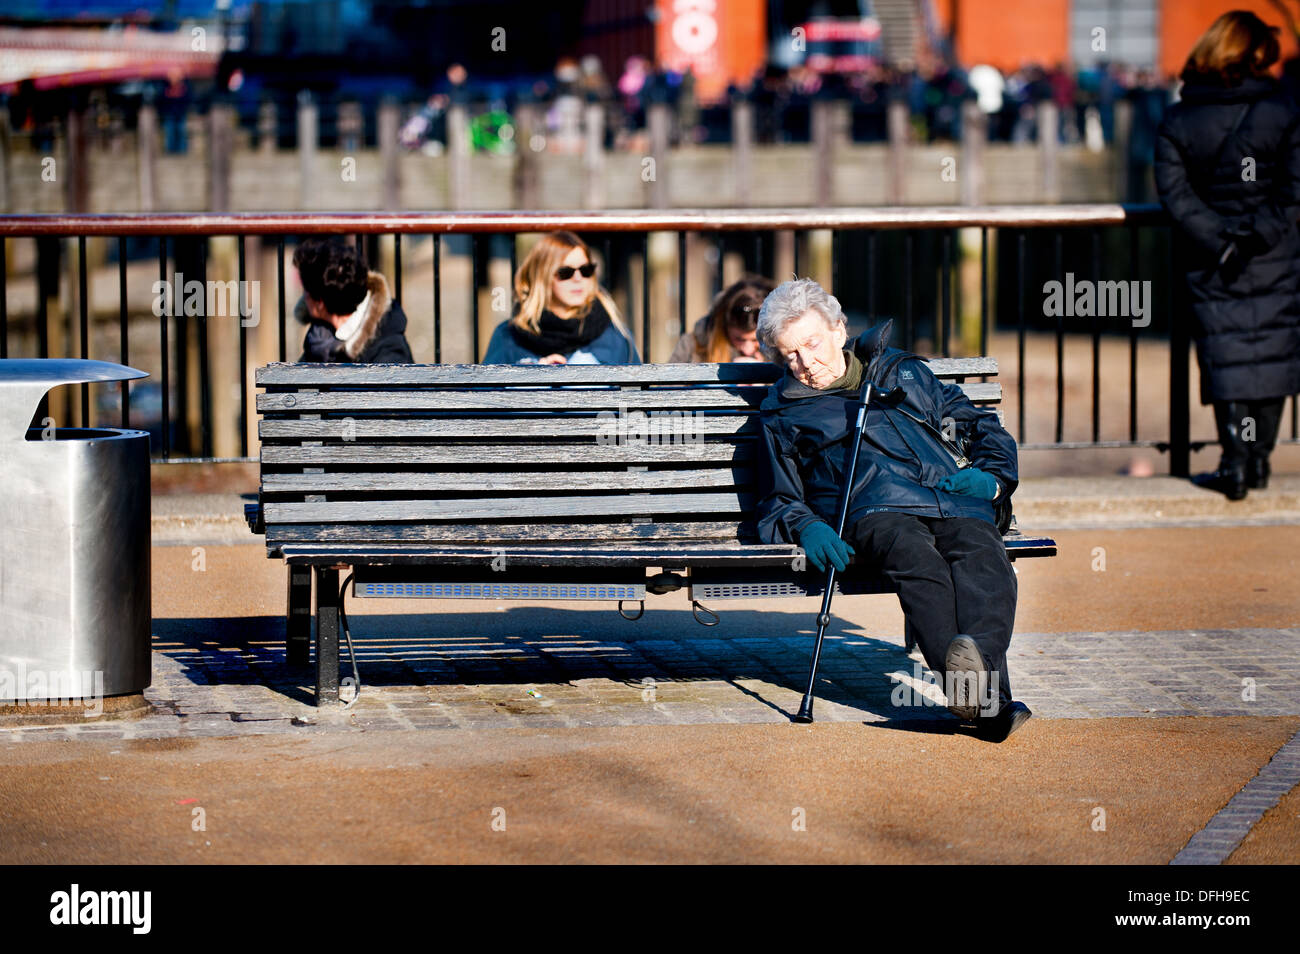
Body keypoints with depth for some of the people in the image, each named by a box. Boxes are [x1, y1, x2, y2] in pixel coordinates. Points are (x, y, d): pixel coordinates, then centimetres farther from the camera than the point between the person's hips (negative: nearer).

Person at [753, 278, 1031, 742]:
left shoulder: (903, 372, 32)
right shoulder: (782, 413, 26)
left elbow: (984, 426, 34)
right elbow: (777, 505, 25)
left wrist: (990, 477, 12)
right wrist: (806, 527, 0)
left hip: (957, 506, 3)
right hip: (878, 509, -3)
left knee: (985, 564, -35)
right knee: (918, 562, -40)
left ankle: (980, 664, -61)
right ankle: (970, 686, -61)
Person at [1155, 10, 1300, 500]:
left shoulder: (1176, 120, -3)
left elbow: (1173, 190, -9)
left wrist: (1219, 239, -11)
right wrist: (1256, 234, -11)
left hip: (1210, 262, 1)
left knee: (1226, 357, 6)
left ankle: (1235, 464, -1)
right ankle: (1259, 460, 15)